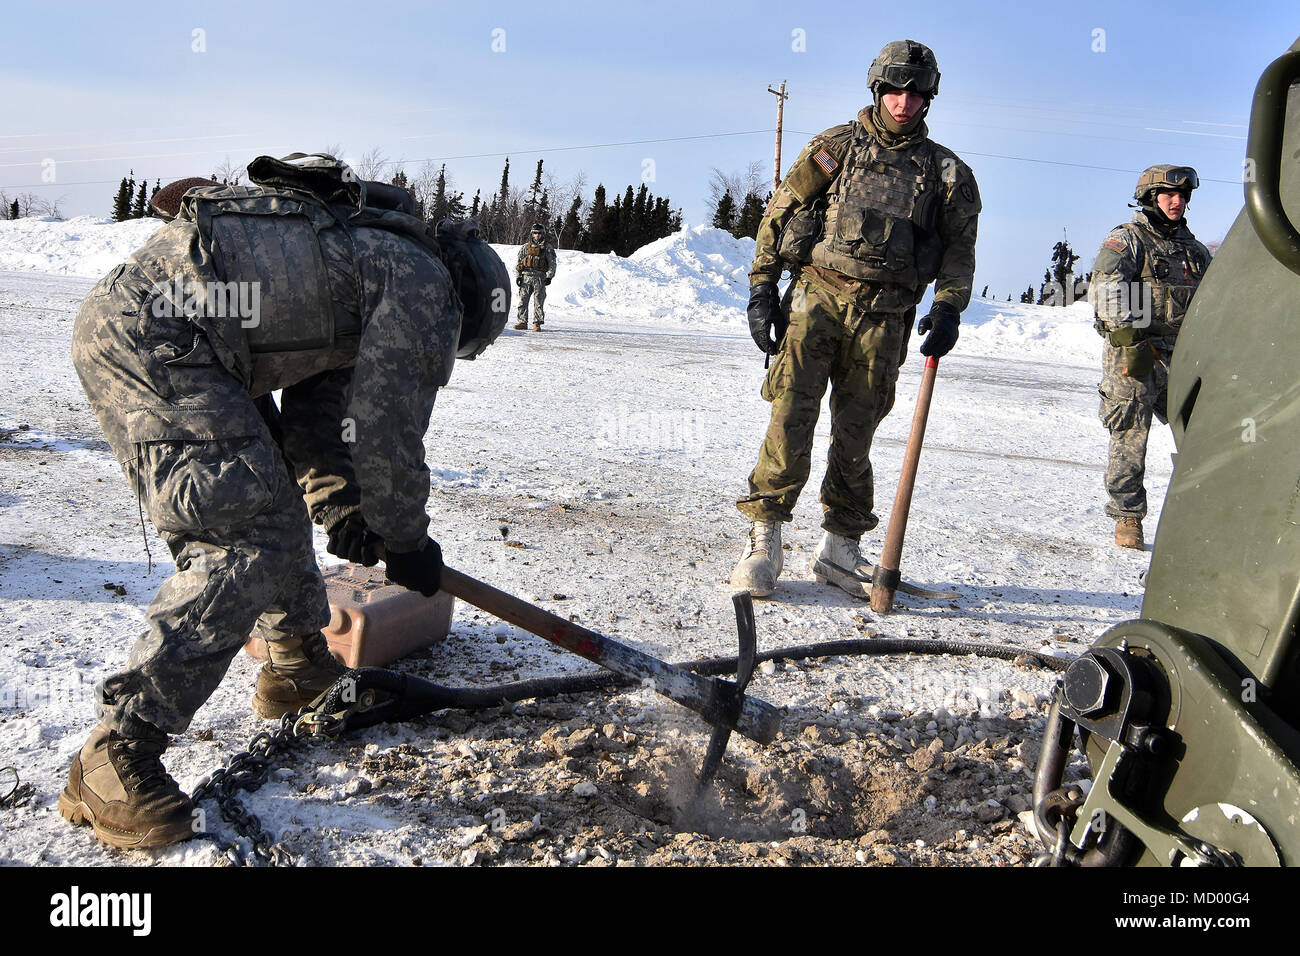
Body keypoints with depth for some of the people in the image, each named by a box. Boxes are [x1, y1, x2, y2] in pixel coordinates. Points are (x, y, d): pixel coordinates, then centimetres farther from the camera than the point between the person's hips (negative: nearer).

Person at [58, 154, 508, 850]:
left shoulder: (364, 253, 28)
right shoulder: (426, 284, -1)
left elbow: (317, 405, 25)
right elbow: (385, 426, -6)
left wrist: (337, 502, 15)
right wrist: (406, 542, 6)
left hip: (116, 308, 11)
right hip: (157, 339, -11)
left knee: (269, 497, 20)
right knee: (251, 539, -12)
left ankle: (300, 664, 36)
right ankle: (116, 756, -10)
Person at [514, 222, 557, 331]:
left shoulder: (547, 248, 9)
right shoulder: (525, 247, 15)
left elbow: (552, 263, 5)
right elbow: (518, 262, 16)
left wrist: (549, 276, -7)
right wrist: (518, 276, 5)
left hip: (540, 277, -3)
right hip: (526, 276, 3)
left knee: (538, 301, -5)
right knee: (523, 300, 0)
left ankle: (537, 323, -1)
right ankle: (522, 322, 6)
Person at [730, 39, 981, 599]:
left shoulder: (946, 172, 15)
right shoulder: (835, 148, 10)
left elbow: (959, 247, 15)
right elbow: (779, 214, 9)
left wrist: (948, 307, -3)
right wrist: (762, 291, 0)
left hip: (884, 314, 2)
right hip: (818, 294, -2)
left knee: (855, 432, 6)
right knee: (792, 416, -14)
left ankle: (839, 549, 16)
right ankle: (764, 539, -8)